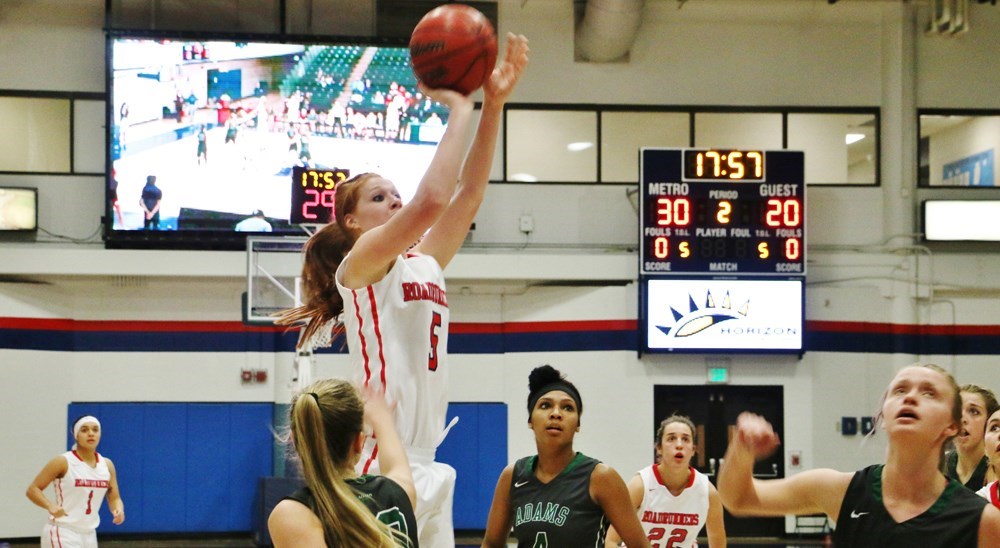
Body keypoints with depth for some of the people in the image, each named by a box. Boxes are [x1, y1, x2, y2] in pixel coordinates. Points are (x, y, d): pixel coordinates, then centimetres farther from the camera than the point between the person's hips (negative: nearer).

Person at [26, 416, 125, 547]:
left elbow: (114, 498, 13)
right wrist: (51, 506, -27)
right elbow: (33, 490, -9)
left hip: (89, 535, 7)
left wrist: (119, 510, -10)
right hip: (63, 533, -7)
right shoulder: (63, 462, -10)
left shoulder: (107, 465, 7)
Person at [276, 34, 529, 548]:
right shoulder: (358, 264, -5)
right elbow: (430, 200, -20)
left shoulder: (425, 264, 17)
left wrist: (493, 105, 6)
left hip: (426, 464, 8)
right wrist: (459, 109, -11)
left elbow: (468, 192, 13)